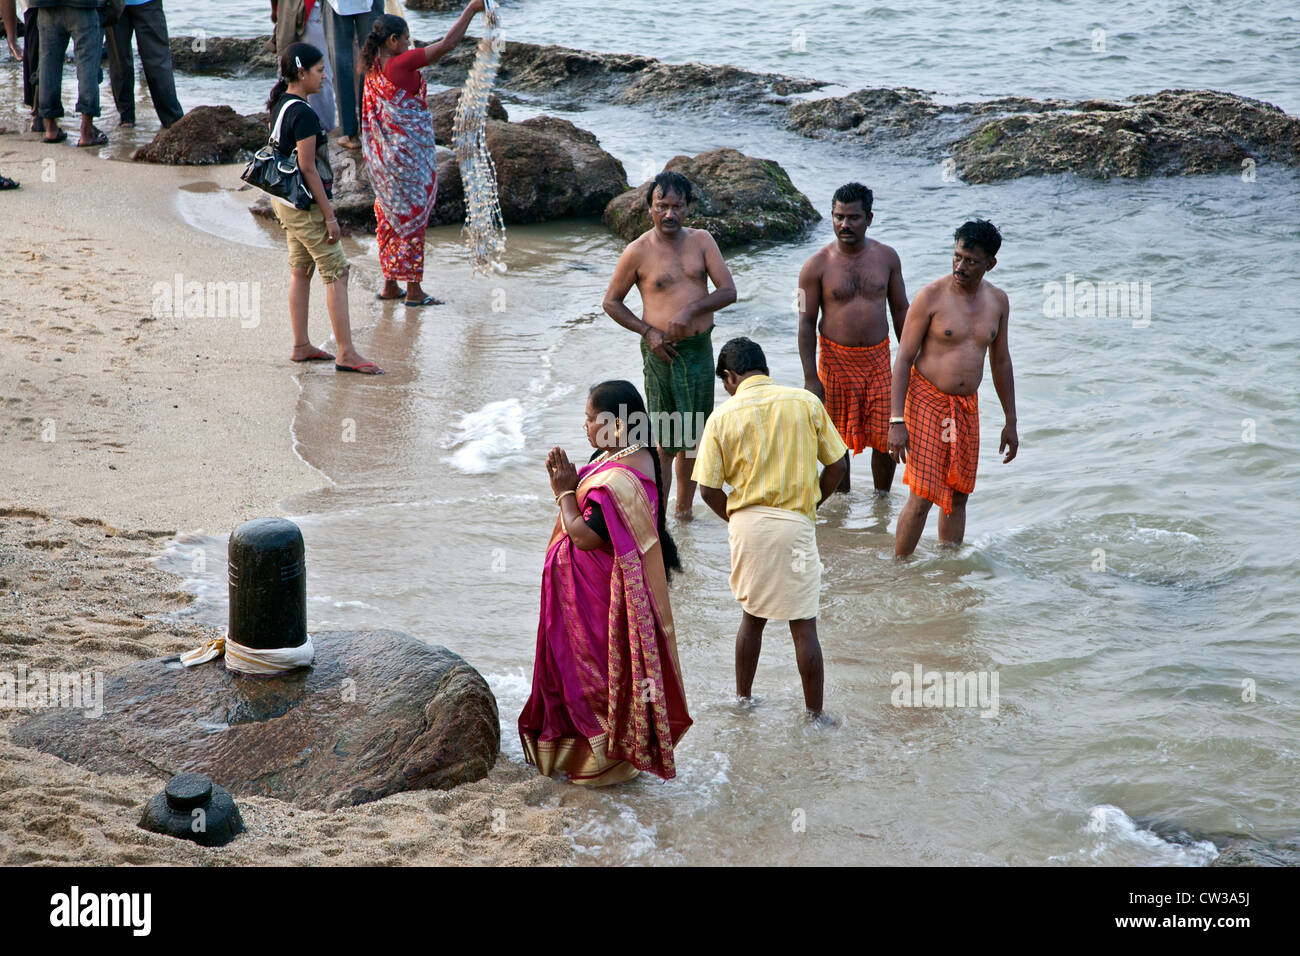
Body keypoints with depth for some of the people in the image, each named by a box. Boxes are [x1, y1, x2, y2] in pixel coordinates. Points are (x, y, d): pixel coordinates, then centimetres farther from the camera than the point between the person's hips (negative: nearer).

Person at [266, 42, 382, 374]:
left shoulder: (280, 106, 8)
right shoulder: (304, 114, -21)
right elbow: (308, 168, -22)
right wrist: (329, 216, -18)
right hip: (304, 205, -10)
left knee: (300, 270, 15)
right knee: (336, 271, -5)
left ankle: (301, 346, 21)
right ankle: (346, 353, -4)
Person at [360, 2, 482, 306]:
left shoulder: (373, 70, 5)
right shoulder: (401, 64, -19)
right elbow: (447, 44, -19)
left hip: (383, 154, 8)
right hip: (409, 153, -8)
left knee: (390, 218, 15)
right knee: (413, 217, 1)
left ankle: (389, 284, 22)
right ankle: (414, 290, 8)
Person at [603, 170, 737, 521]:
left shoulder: (701, 241, 4)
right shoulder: (638, 251, -4)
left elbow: (729, 291, 0)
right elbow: (611, 302, 4)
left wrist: (691, 310, -15)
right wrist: (647, 331, -7)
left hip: (700, 349, 4)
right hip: (662, 352, -3)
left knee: (692, 439, 13)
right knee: (663, 442, -2)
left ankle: (684, 508, 28)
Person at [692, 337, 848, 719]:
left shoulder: (723, 416, -3)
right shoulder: (806, 402, -2)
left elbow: (709, 490, -4)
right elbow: (838, 465, 1)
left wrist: (737, 520, 12)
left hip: (747, 524, 2)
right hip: (796, 524, -1)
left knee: (752, 616, 20)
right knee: (803, 625, 5)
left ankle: (743, 701, 31)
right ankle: (814, 715, 10)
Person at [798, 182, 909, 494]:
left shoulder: (886, 257, 2)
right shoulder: (817, 265, -6)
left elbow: (900, 310, 11)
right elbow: (806, 322, -4)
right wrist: (810, 378, -9)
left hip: (878, 358, 2)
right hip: (835, 359, -2)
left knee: (886, 437, 1)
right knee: (838, 439, 6)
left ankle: (882, 497, 22)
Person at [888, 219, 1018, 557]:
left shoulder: (997, 300, 5)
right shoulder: (931, 296, -11)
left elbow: (1001, 361, 15)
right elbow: (904, 358, -9)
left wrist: (1010, 422, 15)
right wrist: (897, 421, -15)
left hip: (967, 406, 5)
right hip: (927, 401, -5)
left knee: (958, 495, 10)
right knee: (923, 497, -9)